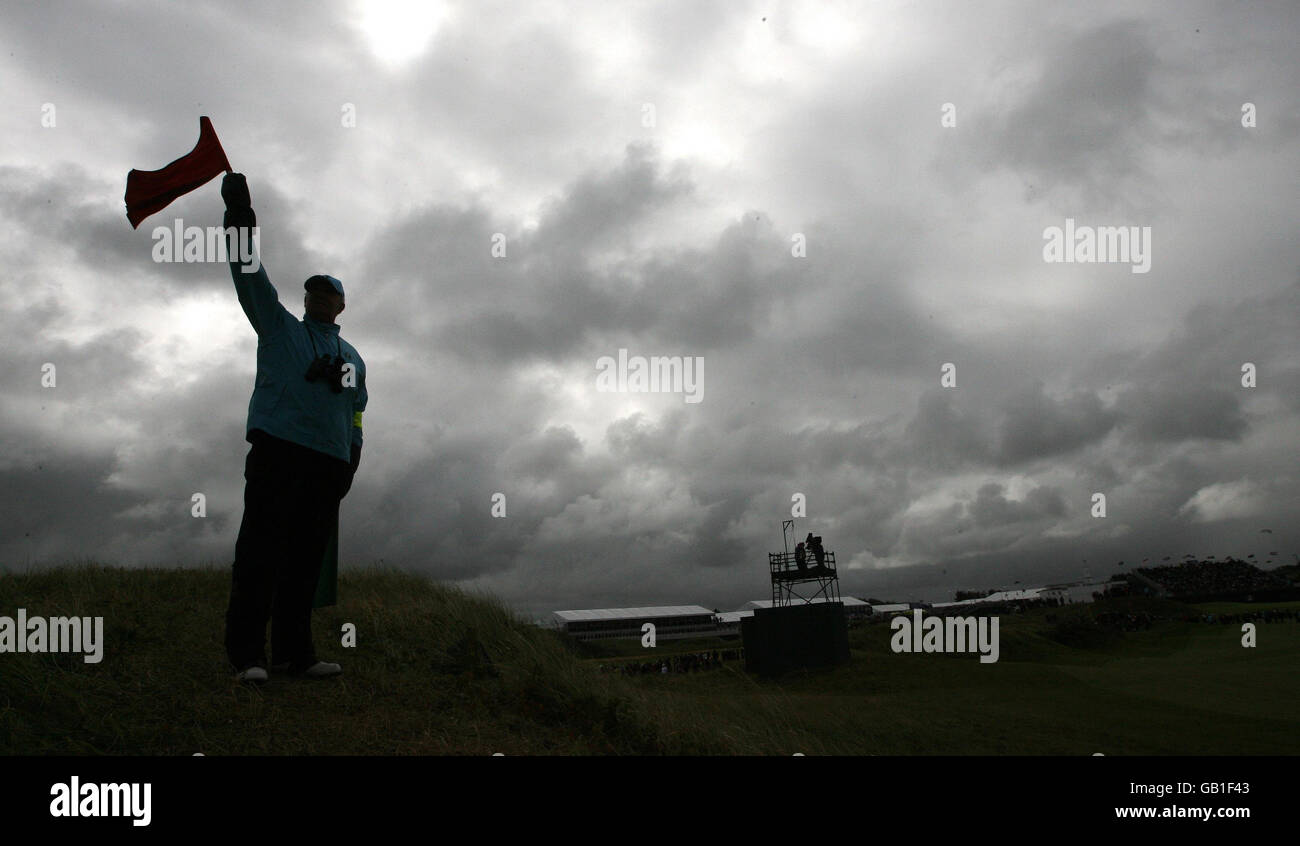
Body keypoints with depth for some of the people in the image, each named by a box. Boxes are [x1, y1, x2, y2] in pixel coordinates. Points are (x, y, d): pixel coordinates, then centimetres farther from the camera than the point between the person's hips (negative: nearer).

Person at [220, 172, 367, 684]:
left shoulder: (353, 358, 23)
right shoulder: (278, 327, 15)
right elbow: (249, 272, 4)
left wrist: (349, 467, 9)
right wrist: (239, 214, -6)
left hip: (329, 465, 4)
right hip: (277, 450, -4)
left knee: (306, 558, 5)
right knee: (260, 551, -9)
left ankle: (295, 652, 9)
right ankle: (247, 653, -8)